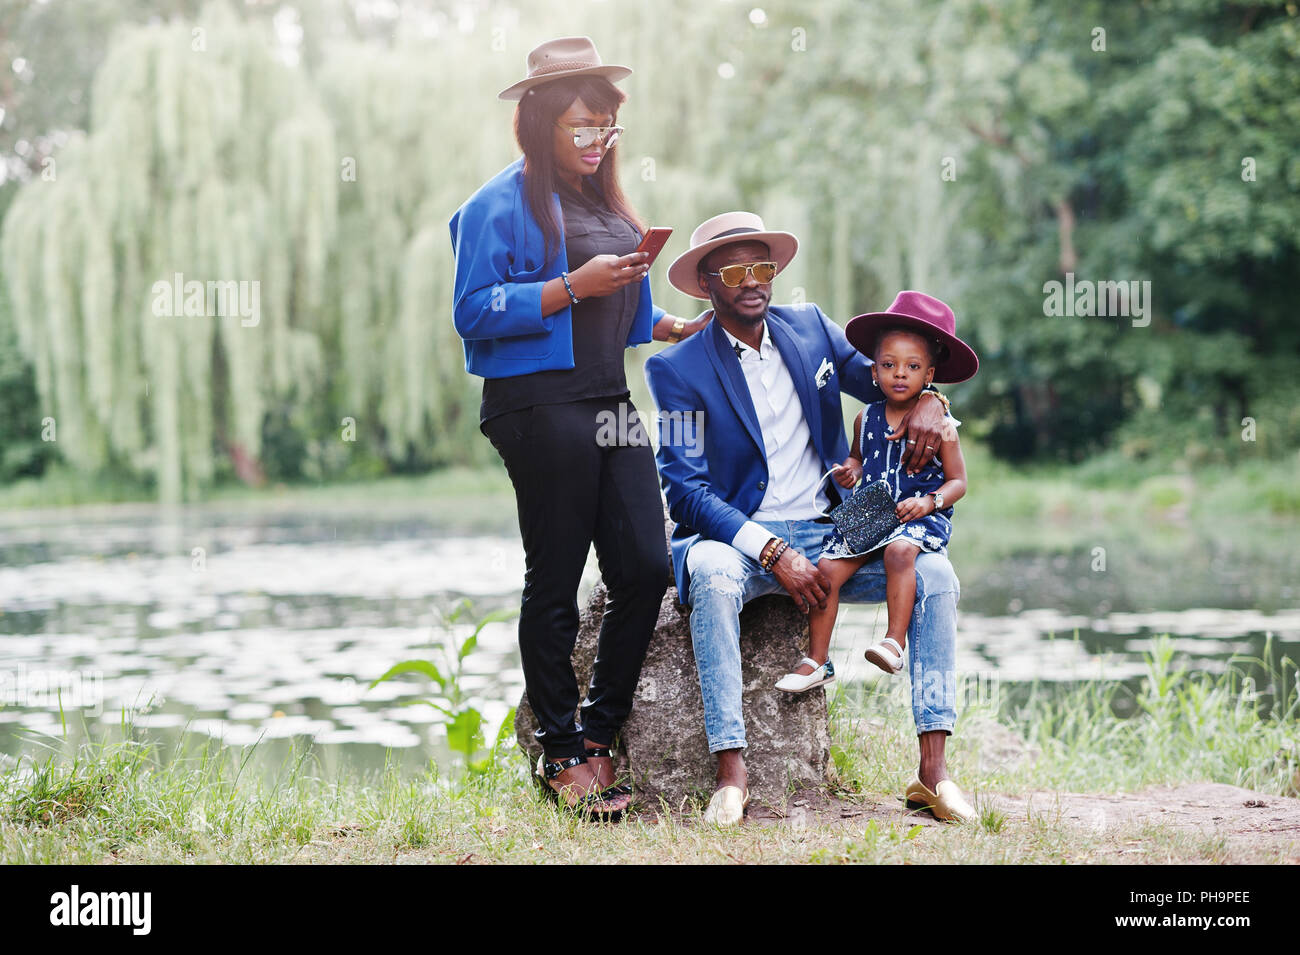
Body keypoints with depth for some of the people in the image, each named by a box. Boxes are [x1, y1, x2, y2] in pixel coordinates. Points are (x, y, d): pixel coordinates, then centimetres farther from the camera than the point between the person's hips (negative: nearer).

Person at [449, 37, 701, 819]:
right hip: (541, 406, -7)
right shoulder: (501, 205, -5)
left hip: (609, 402, 8)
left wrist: (669, 327, 11)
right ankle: (562, 756, 9)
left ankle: (599, 734, 14)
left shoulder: (606, 202, 19)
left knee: (647, 569, 1)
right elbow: (475, 313, -13)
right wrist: (572, 288, -16)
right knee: (555, 585, 0)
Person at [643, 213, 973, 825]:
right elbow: (684, 489, -11)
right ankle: (731, 772, -37)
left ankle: (933, 765, -19)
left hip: (828, 533, 4)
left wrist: (928, 400, -7)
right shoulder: (676, 370, -4)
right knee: (713, 573, -38)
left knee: (935, 573, -18)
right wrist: (774, 554, -23)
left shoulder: (810, 328, 9)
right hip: (738, 539, -4)